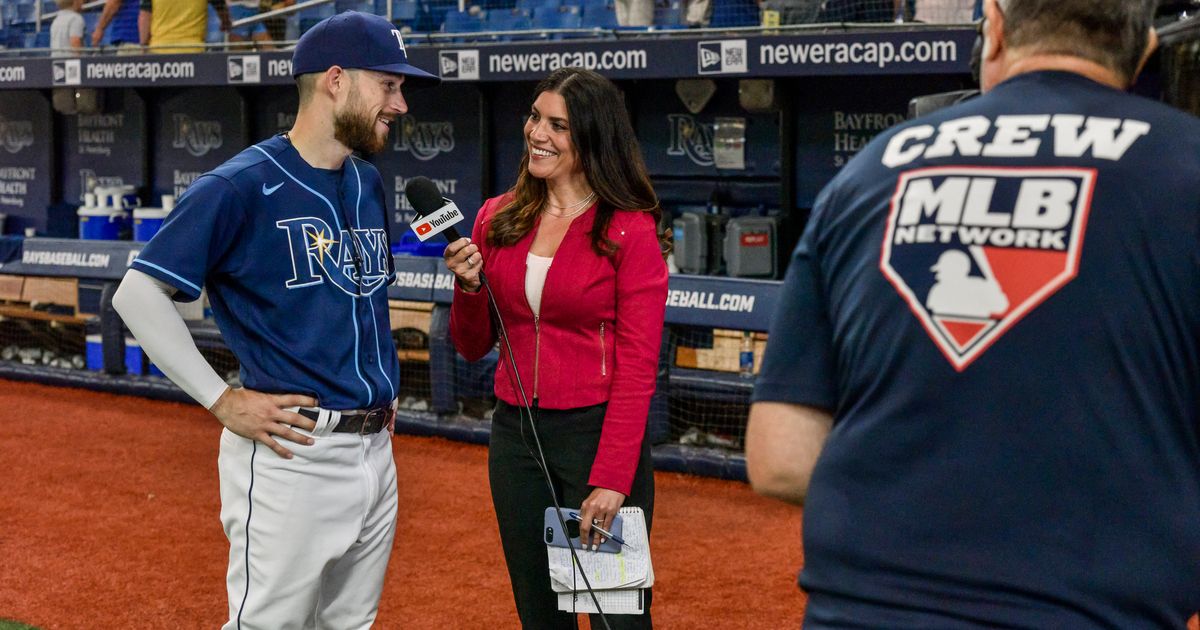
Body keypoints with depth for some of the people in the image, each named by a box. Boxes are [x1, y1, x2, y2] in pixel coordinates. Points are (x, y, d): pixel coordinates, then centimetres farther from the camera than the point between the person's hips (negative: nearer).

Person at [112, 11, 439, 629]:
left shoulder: (368, 184, 12)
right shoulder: (242, 185, -12)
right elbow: (138, 293, -14)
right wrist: (222, 400, -16)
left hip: (375, 451, 8)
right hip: (291, 453, -8)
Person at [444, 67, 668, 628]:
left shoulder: (630, 230, -8)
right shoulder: (497, 219, 5)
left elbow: (637, 366, -11)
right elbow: (472, 348, 12)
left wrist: (612, 480, -17)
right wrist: (469, 288, -8)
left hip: (598, 430, -5)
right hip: (515, 432, 5)